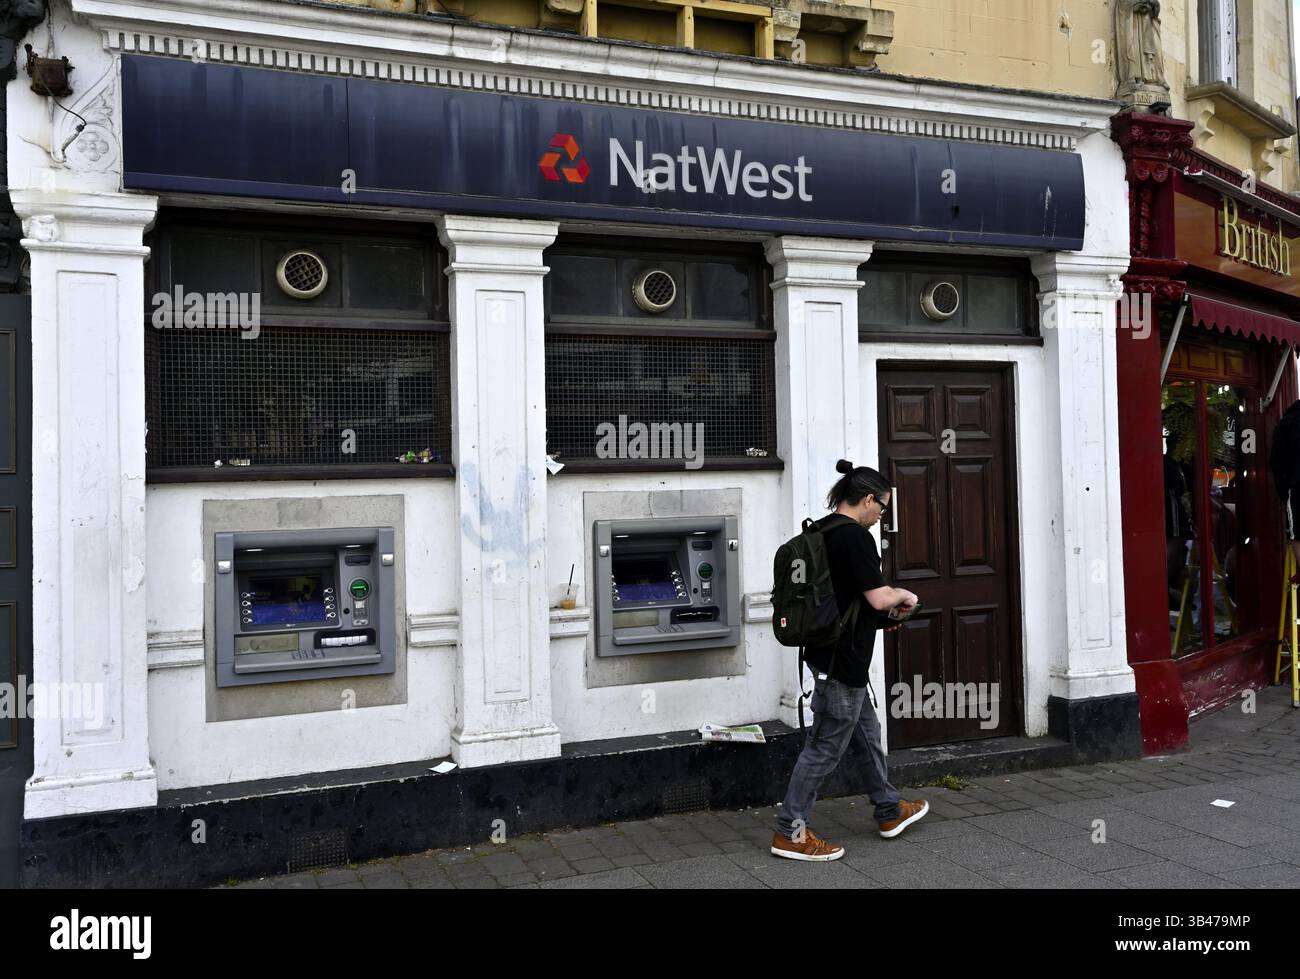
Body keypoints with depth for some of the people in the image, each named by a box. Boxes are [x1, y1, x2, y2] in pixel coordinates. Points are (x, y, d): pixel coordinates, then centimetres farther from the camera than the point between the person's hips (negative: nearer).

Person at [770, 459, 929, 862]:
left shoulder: (821, 532, 9)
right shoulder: (855, 536, -19)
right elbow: (879, 597, -21)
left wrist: (883, 613, 17)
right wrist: (905, 595, 0)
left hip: (828, 652, 10)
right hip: (843, 659, -10)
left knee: (867, 733, 22)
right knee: (826, 746, 0)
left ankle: (890, 811, 38)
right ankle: (789, 832, 9)